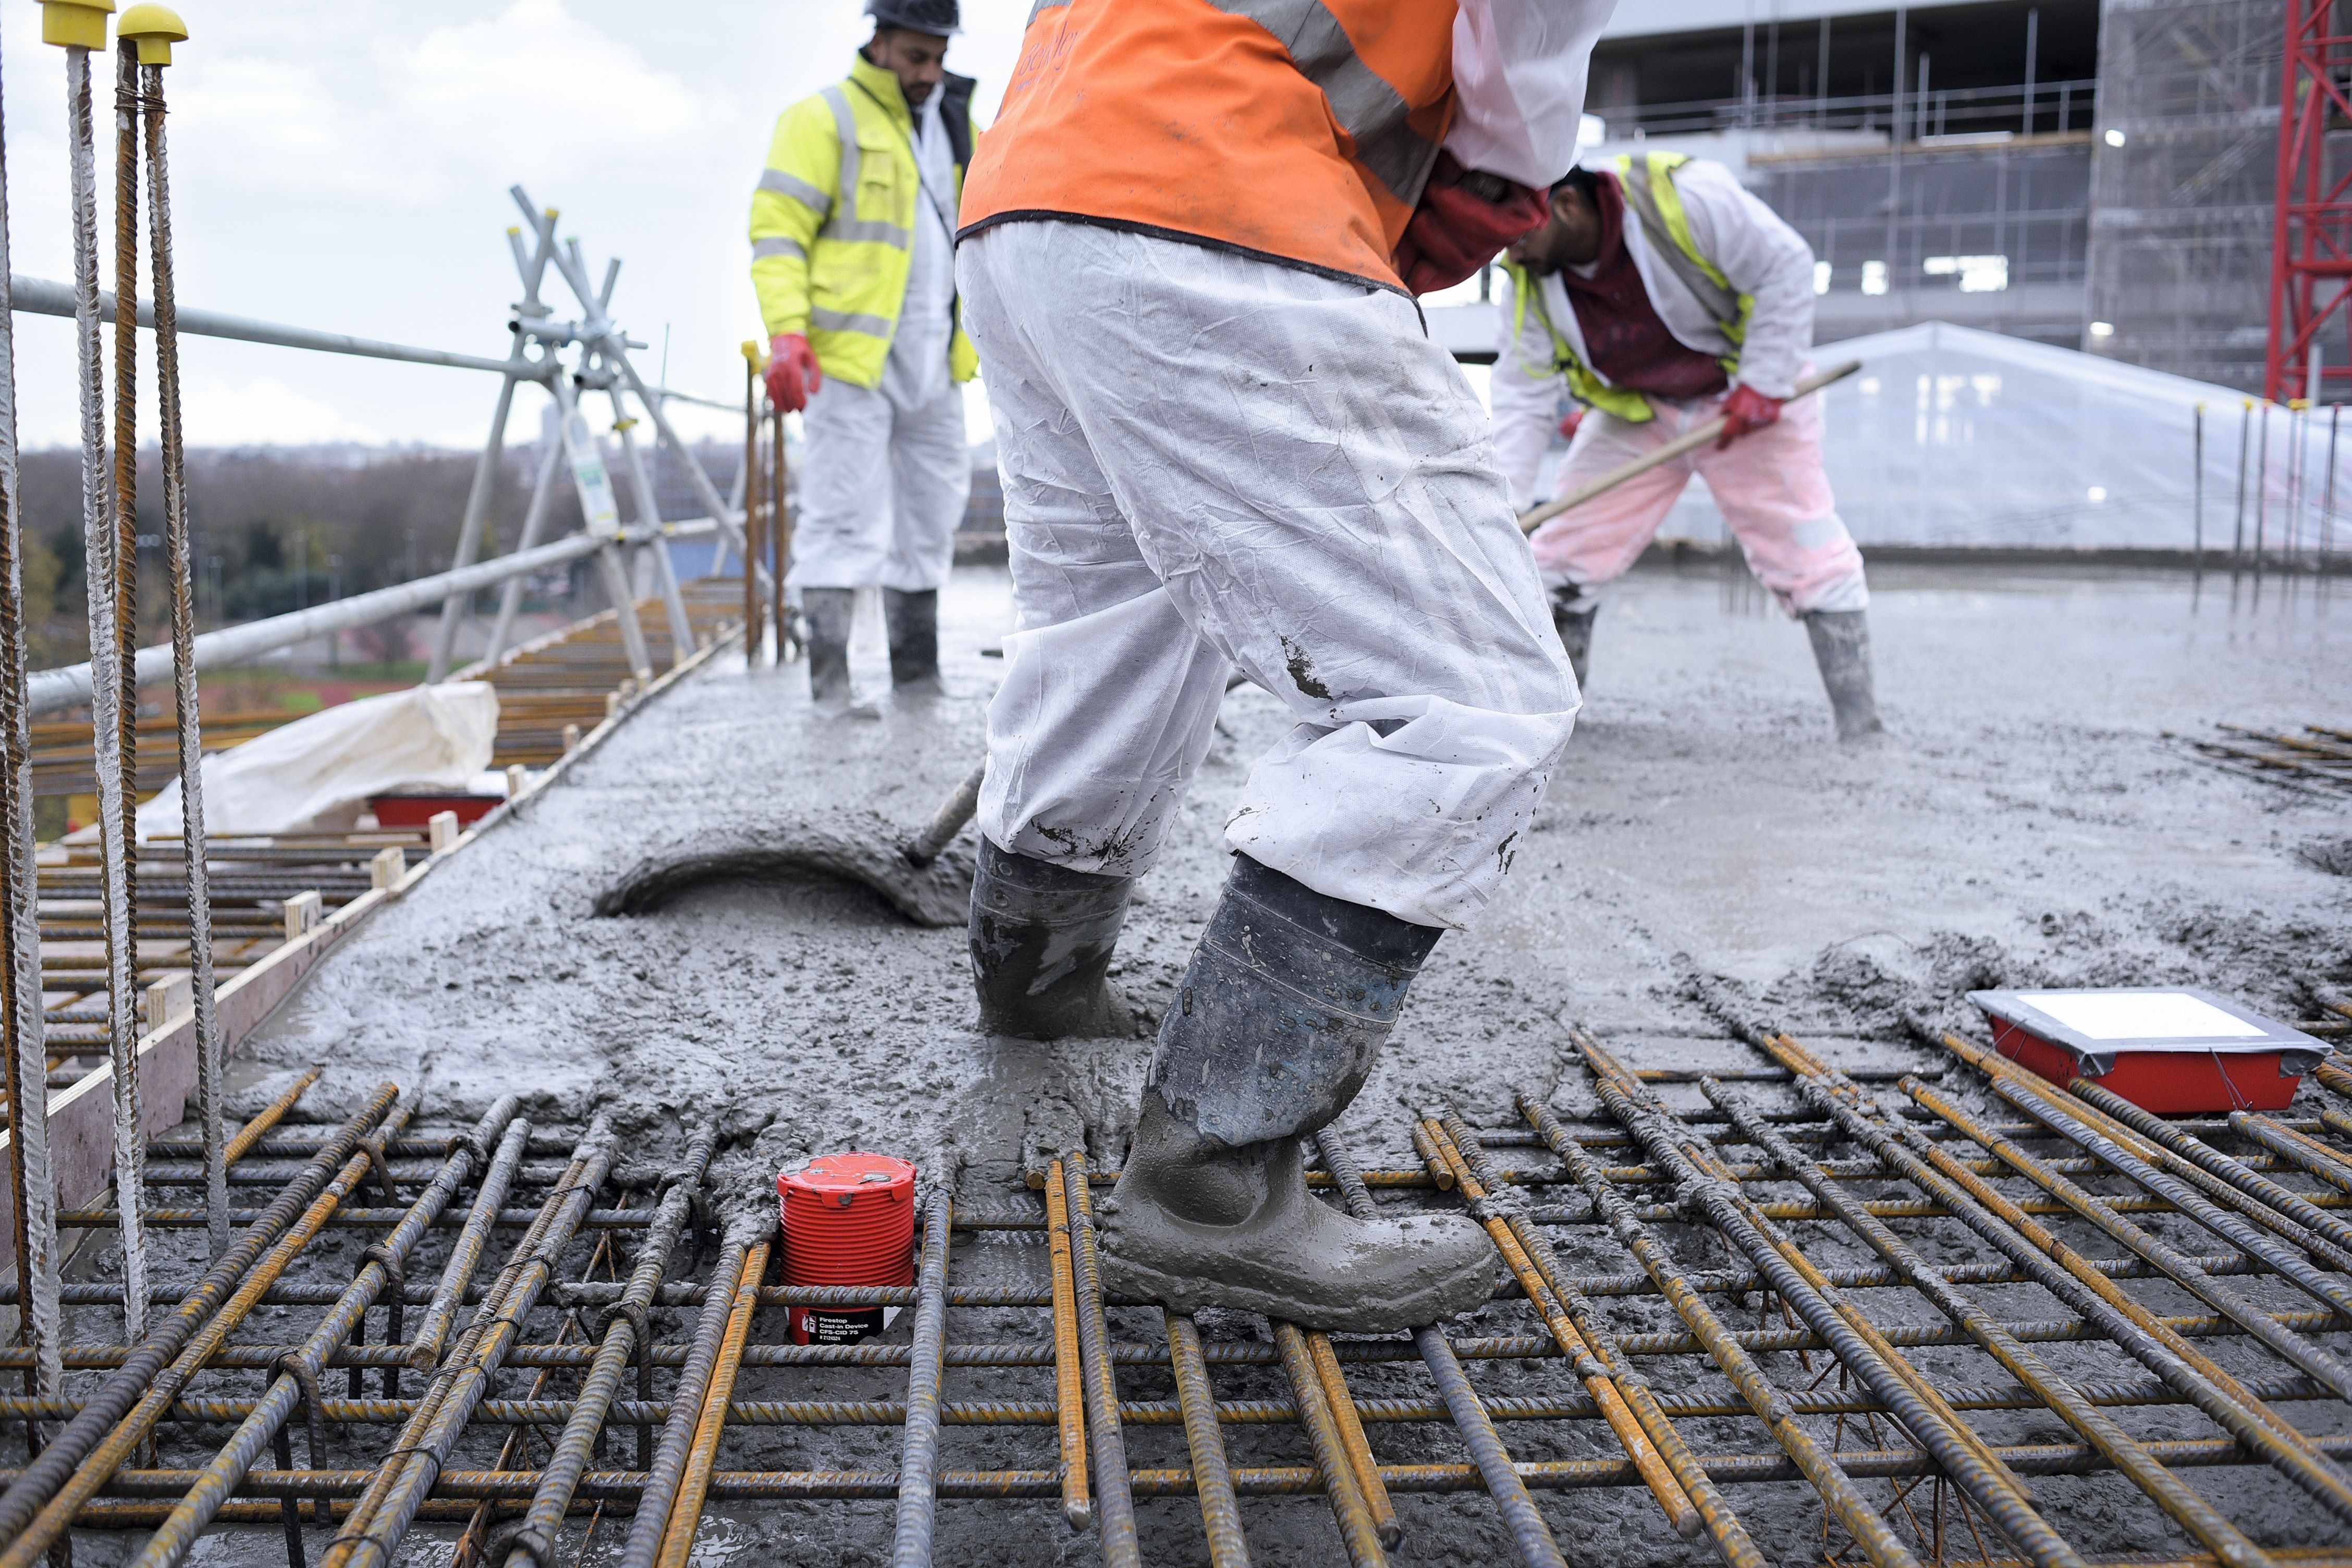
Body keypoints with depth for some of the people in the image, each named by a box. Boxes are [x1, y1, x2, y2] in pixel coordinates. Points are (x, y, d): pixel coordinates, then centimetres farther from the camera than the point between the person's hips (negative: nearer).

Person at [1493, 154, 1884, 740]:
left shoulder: (1686, 197, -29)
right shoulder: (1530, 284, -14)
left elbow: (1785, 268, -21)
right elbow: (1523, 395, -12)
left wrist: (1763, 384, -22)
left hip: (1749, 399, -4)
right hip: (1633, 416, 4)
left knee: (1806, 553, -7)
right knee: (1564, 552, -3)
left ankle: (1860, 725, 2)